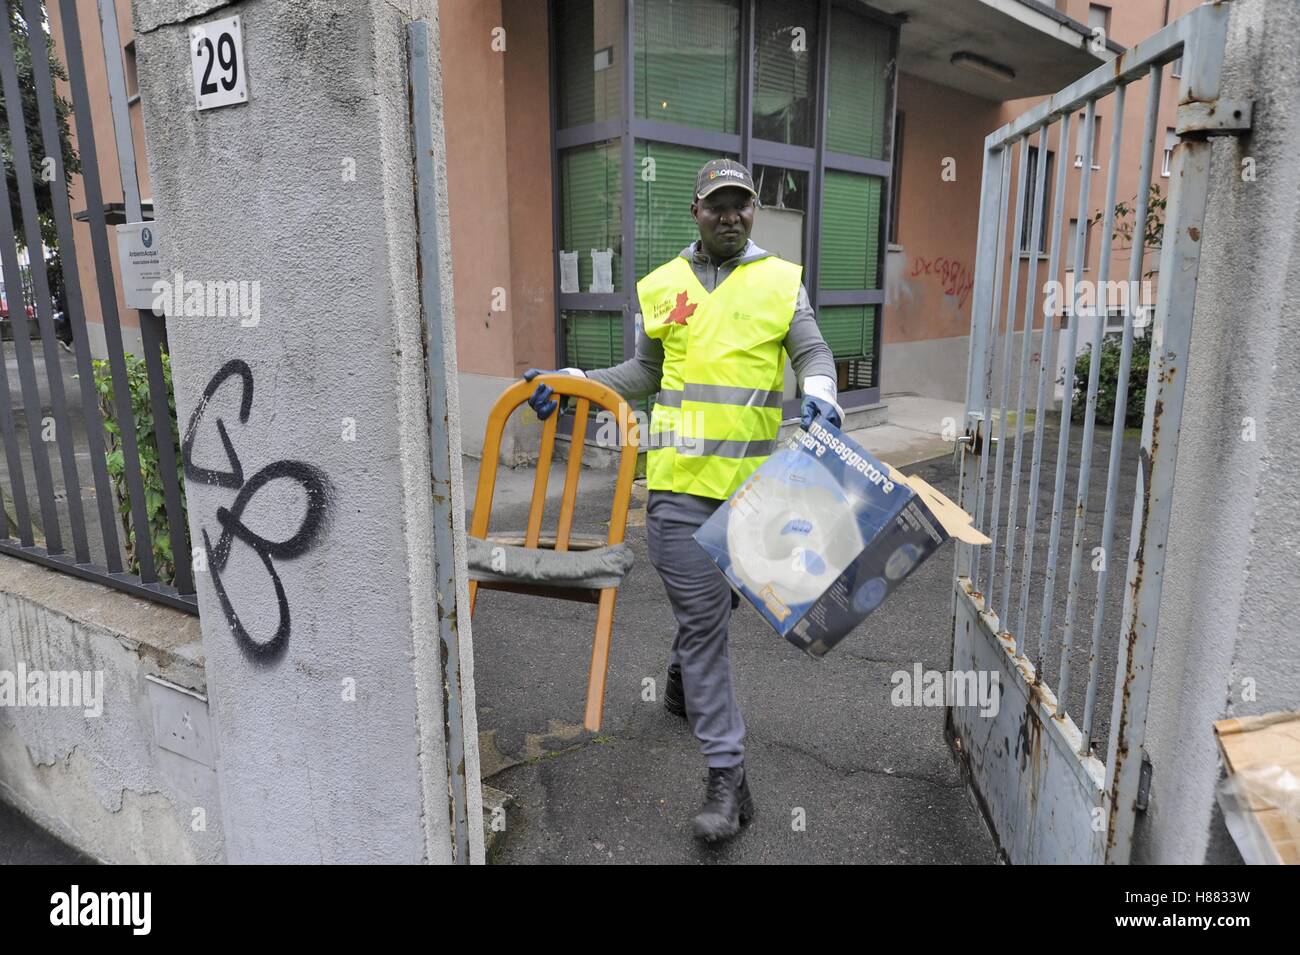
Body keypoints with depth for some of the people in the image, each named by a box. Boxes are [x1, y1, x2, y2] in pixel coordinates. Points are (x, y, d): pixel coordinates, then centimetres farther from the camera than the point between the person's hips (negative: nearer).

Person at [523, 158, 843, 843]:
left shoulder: (782, 281, 7)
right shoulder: (660, 286, 10)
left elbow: (814, 355, 3)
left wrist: (819, 395, -19)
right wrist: (569, 383, 7)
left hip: (754, 478, 1)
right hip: (681, 479, -1)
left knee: (724, 597, 20)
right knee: (703, 616, -2)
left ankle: (683, 676, 52)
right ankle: (727, 775, 6)